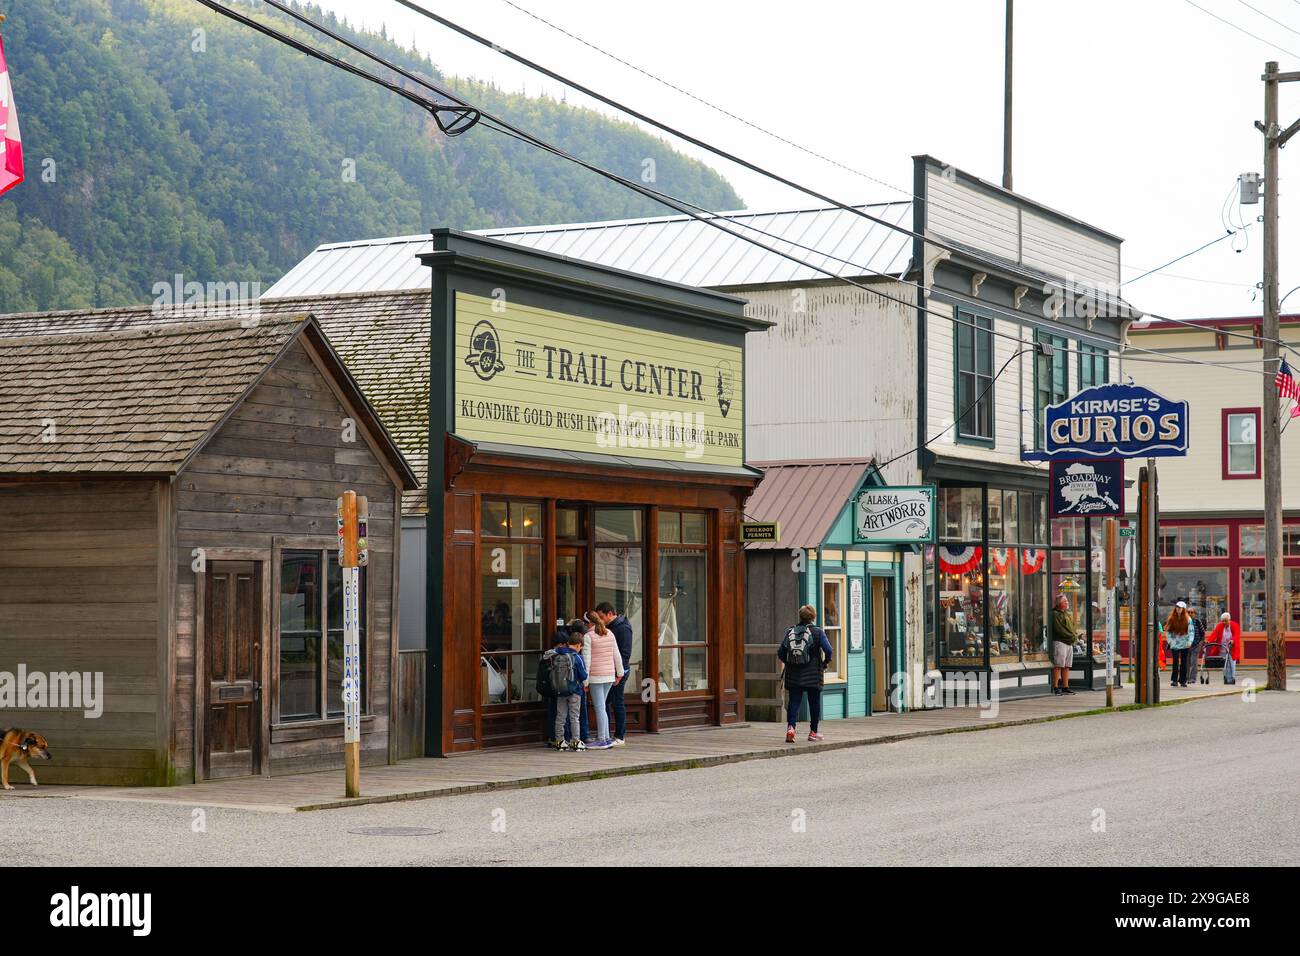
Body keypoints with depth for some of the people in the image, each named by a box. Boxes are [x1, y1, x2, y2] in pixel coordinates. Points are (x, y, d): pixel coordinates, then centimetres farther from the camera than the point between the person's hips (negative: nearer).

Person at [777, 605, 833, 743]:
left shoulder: (790, 632, 4)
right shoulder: (817, 632, -5)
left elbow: (780, 653, 3)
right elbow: (828, 650, -14)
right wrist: (826, 663, 3)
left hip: (793, 674, 2)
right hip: (813, 674, -2)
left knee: (794, 701, 3)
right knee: (814, 702, 10)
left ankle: (790, 726, -17)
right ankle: (813, 732, 16)